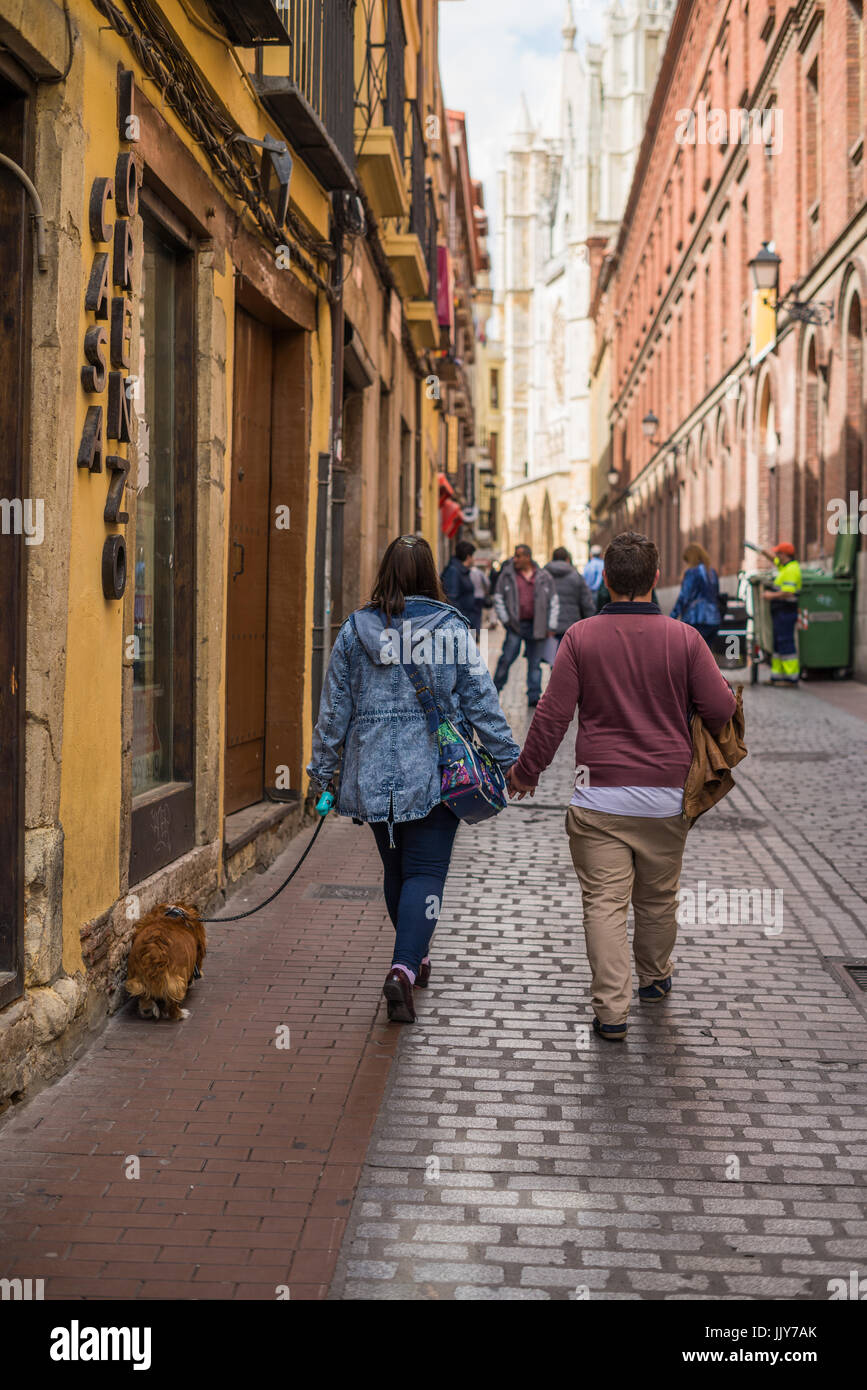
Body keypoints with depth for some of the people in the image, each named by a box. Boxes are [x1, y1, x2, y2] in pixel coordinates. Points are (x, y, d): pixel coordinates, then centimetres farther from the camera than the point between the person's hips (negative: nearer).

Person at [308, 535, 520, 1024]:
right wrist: (508, 757, 6)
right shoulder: (451, 629, -5)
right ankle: (405, 967, -19)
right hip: (435, 772, -3)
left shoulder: (356, 629, 1)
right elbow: (481, 699, -3)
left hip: (374, 773, 3)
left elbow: (335, 706, 6)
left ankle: (416, 957, 32)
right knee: (426, 872, -2)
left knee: (395, 869, 17)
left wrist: (324, 768, 16)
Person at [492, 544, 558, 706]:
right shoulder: (507, 575, 4)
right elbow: (498, 599, 8)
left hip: (536, 627, 1)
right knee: (507, 658, -6)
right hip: (515, 626, -1)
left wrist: (551, 626, 4)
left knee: (535, 663, 4)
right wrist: (505, 620, -2)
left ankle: (534, 697, 9)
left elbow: (553, 602, 11)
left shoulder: (544, 577, 7)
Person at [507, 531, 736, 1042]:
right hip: (667, 796, 2)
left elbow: (553, 715, -4)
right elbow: (721, 709, -5)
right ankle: (654, 978, 38)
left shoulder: (581, 637, -4)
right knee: (658, 898, 19)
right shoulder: (684, 639, -4)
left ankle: (612, 1008, -4)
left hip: (601, 796, -1)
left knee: (605, 902, 1)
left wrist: (526, 770, 9)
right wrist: (721, 683, 18)